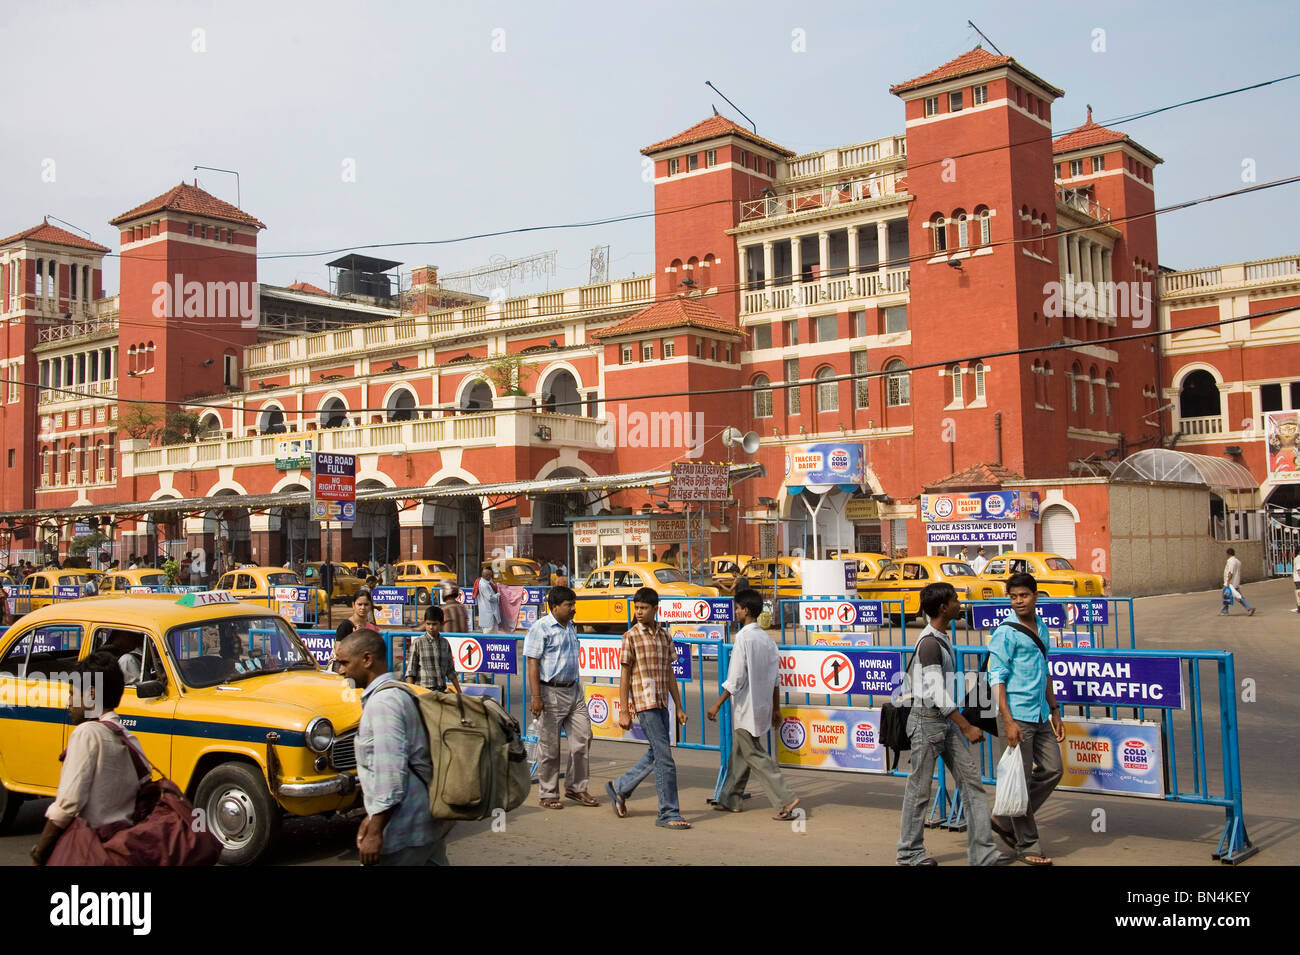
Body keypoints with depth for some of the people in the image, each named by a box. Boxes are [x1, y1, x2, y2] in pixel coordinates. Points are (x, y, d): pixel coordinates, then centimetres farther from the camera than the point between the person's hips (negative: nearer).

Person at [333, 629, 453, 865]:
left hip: (406, 827, -10)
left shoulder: (383, 702, -16)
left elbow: (390, 773, -22)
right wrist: (373, 817, 22)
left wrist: (375, 832, -20)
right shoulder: (400, 693, 14)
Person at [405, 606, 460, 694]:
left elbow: (450, 671, 16)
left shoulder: (445, 643, 9)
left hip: (441, 691, 4)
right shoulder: (417, 643, -2)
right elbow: (410, 672, -3)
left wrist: (459, 692, 14)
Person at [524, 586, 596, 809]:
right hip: (551, 692, -8)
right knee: (550, 746, 1)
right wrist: (535, 696, -21)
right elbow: (532, 663, -15)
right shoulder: (540, 628, -11)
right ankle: (548, 794, 13)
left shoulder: (570, 627, 14)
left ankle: (576, 787, 19)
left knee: (583, 738, 6)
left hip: (573, 690, 8)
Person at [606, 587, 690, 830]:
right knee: (664, 758, -8)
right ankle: (669, 814, -1)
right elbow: (624, 676, -5)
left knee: (655, 755, 16)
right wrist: (624, 712, -9)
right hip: (644, 703, -7)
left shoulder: (664, 635, 11)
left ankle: (619, 787, 34)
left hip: (662, 704, 7)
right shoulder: (631, 637, -5)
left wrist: (679, 707, 13)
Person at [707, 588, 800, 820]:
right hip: (761, 706, 9)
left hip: (746, 707, -9)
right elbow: (775, 679, 11)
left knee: (755, 755, -4)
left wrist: (717, 705, -12)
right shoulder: (767, 638, 8)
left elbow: (735, 679, -19)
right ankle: (730, 800, 25)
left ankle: (785, 799, -9)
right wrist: (776, 708, 17)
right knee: (739, 753, 17)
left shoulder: (744, 637, -17)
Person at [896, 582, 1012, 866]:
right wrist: (967, 728, -20)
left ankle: (982, 852, 3)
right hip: (928, 720, -9)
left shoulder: (941, 638, 11)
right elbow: (937, 695, -23)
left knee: (971, 780, 3)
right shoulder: (930, 644, -20)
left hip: (947, 720, 9)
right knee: (920, 788, 2)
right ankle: (910, 852, 14)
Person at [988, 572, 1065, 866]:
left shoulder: (1042, 629, 14)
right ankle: (1026, 845, 10)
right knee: (1020, 779, -1)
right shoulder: (1005, 633, -9)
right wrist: (1008, 721, -18)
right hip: (1017, 715, -8)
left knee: (1051, 770, 10)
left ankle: (1004, 819, 22)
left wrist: (1055, 711, 20)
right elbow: (997, 679, -12)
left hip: (1041, 715, 8)